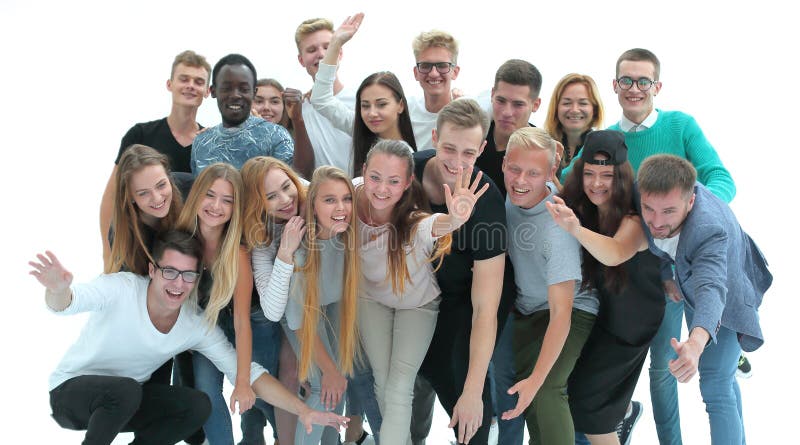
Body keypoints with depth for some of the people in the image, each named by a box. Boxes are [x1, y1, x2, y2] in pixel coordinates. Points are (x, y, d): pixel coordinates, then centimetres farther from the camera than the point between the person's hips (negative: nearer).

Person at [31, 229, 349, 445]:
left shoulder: (198, 325, -12)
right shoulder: (122, 289, -25)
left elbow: (247, 372, -13)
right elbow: (66, 303, -41)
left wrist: (303, 410, -22)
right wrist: (58, 290, -67)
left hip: (126, 401, 5)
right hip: (71, 390, -5)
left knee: (198, 406, -16)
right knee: (126, 389, -35)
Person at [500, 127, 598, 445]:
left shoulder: (558, 228, -35)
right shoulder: (512, 194, -15)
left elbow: (561, 314, -34)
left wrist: (536, 380, -35)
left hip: (571, 310, -7)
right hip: (524, 308, 8)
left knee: (544, 393, -26)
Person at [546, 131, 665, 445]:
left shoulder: (635, 220, -29)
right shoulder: (581, 210, -9)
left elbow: (615, 253, -49)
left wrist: (576, 229, -68)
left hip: (630, 322, -6)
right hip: (602, 312, 7)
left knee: (584, 399, -5)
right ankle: (624, 412, 46)